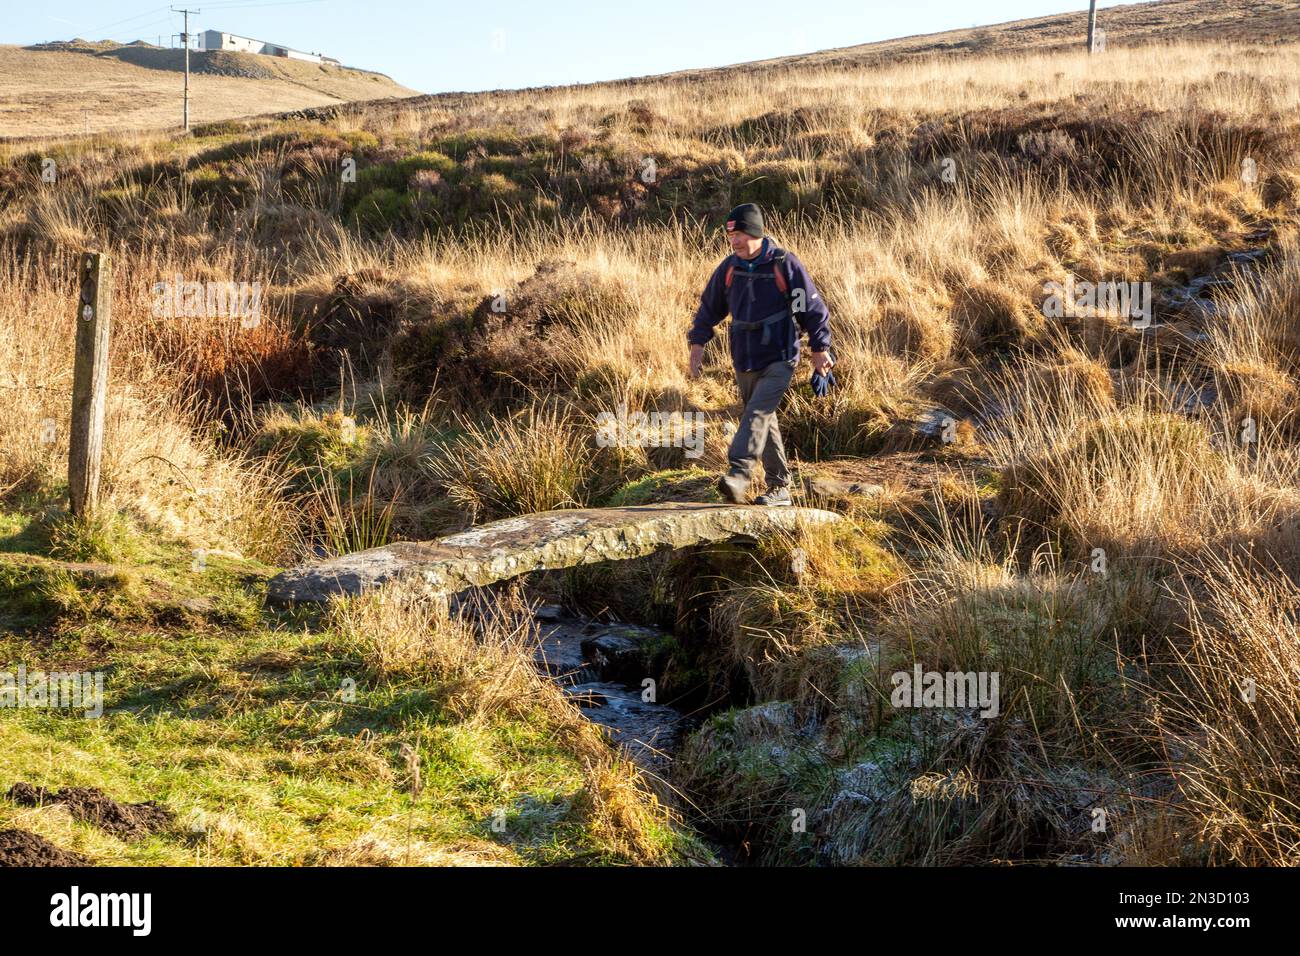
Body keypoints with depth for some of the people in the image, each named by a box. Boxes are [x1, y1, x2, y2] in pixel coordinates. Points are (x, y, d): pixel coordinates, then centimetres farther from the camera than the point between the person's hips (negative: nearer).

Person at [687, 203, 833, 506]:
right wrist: (697, 343, 7)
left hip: (779, 361, -6)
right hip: (745, 363, 6)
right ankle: (779, 488, 19)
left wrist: (819, 348, -2)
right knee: (764, 423, 11)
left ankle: (739, 472, -37)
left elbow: (813, 308, -3)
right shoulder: (729, 268, 5)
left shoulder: (784, 265, -9)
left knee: (757, 413, -24)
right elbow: (710, 307, 16)